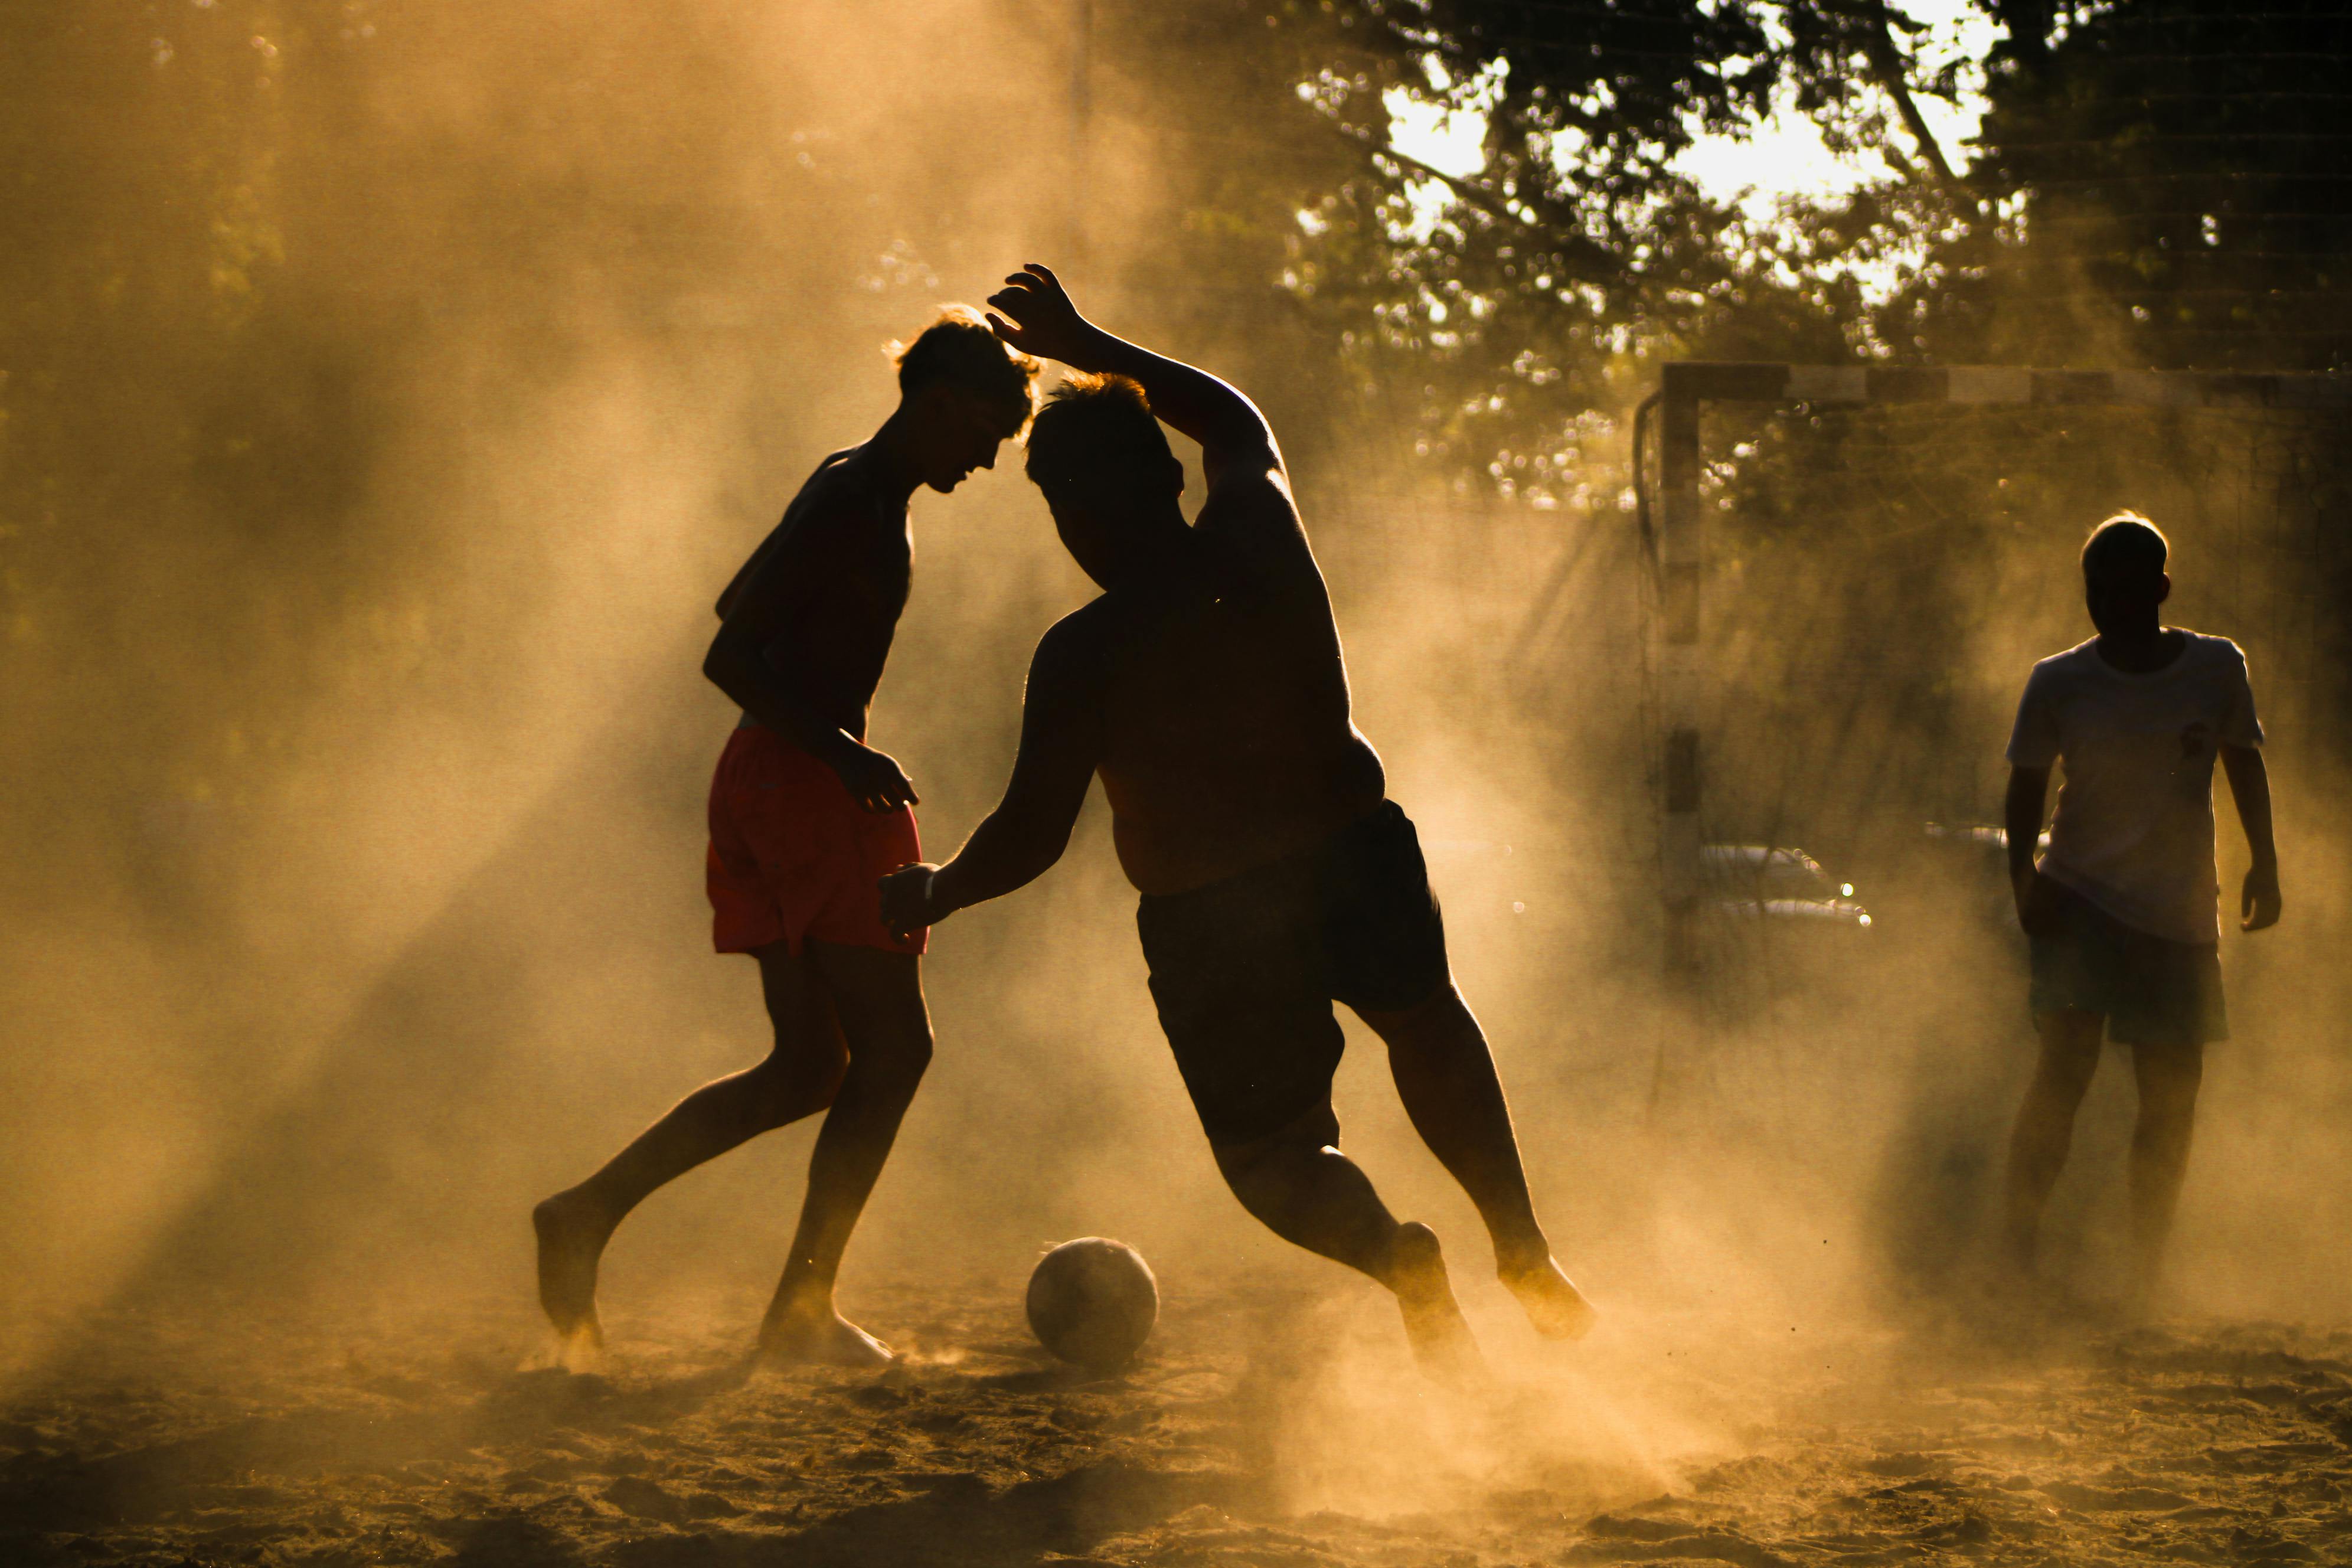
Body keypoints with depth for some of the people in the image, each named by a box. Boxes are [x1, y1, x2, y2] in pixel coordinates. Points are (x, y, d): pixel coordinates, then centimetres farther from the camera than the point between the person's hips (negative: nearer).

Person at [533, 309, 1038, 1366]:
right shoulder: (857, 507, -14)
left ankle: (588, 1212, 4)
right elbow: (729, 655, -21)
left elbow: (740, 609, 28)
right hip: (809, 790, -10)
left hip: (762, 778, 10)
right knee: (892, 1048, -4)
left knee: (812, 1065, 10)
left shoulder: (856, 493, 17)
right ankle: (802, 1309, -3)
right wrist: (840, 750, -24)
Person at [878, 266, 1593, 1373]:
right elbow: (1238, 421, 17)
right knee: (1425, 1024, 36)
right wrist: (1085, 346, 23)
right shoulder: (1260, 543, -6)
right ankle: (1521, 1248, 31)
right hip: (1355, 857, 4)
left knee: (1269, 1153, 15)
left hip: (1210, 924, -4)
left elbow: (1033, 835, -15)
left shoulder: (1085, 656, -18)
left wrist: (933, 896, 5)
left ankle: (1395, 1255, -17)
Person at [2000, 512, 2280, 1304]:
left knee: (2172, 1100, 2)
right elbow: (2027, 787, 3)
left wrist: (2264, 866, 5)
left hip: (2180, 912, 2)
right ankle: (2019, 1253, -16)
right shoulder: (2058, 682, -1)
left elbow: (2245, 766, 12)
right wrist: (2025, 876, -12)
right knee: (2064, 1068, -18)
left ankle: (2144, 1281, 12)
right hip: (2082, 897, -2)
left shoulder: (2217, 668, 2)